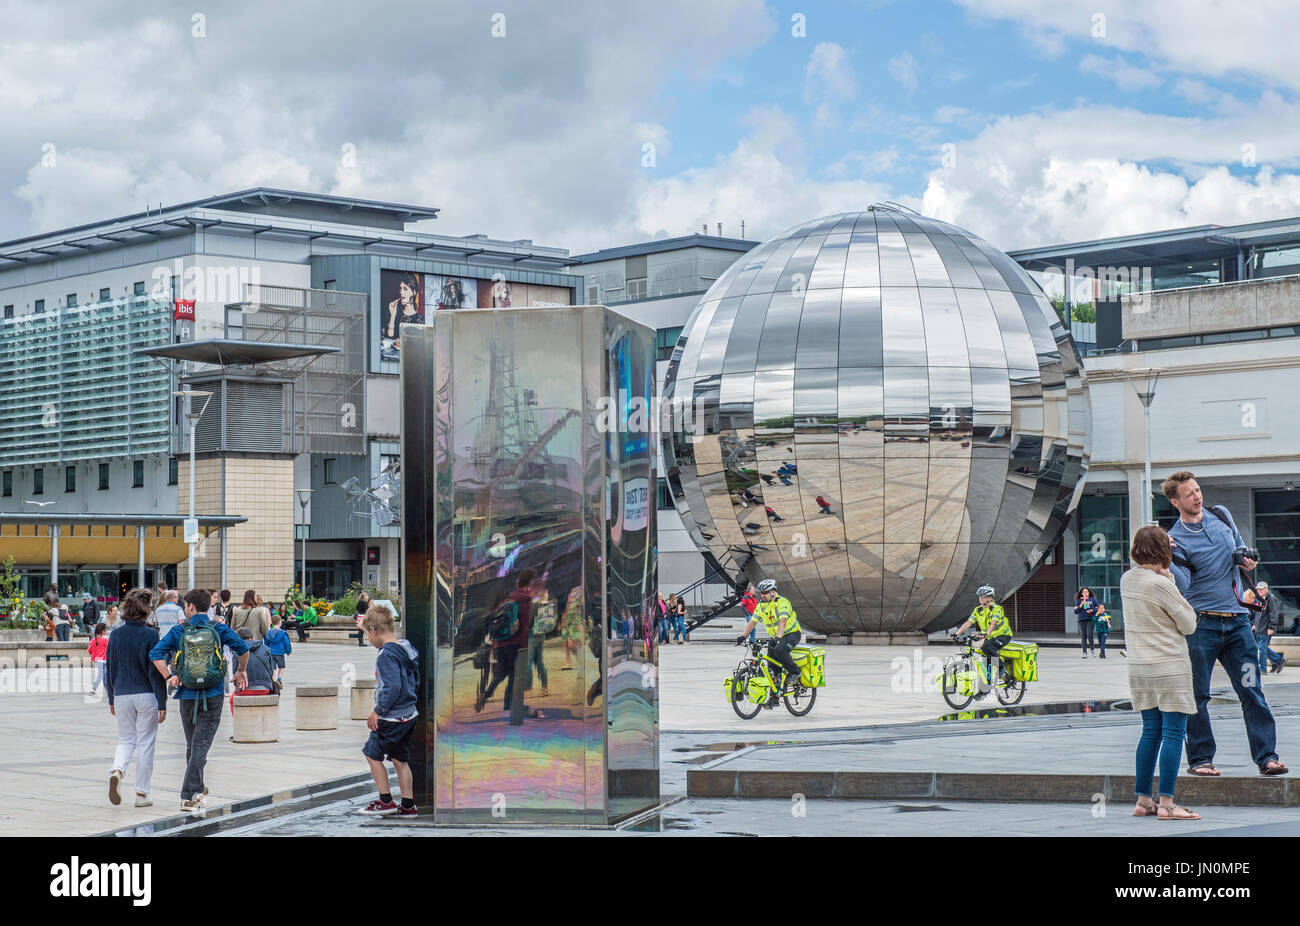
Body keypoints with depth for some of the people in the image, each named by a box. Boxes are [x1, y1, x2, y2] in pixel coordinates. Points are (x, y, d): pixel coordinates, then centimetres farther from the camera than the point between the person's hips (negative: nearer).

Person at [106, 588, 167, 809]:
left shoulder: (115, 635, 2)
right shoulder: (150, 635, -10)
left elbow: (109, 669, 7)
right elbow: (156, 671, -10)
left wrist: (111, 699, 17)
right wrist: (162, 704, -6)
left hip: (122, 695, 3)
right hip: (146, 695, -3)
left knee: (126, 740, 16)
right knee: (145, 744, 7)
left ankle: (117, 771, -13)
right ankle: (142, 793, 10)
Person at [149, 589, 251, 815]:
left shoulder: (179, 630, 2)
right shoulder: (219, 629, 1)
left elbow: (156, 653, -9)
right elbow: (242, 648, -7)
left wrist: (168, 677, -2)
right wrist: (241, 671, 9)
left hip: (187, 695, 1)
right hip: (213, 696, -1)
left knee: (192, 746, 16)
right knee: (201, 746, -5)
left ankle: (197, 790, 26)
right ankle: (189, 796, -15)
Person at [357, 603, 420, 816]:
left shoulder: (386, 655, -19)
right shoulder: (407, 650, 10)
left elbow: (392, 687, -26)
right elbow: (416, 682, 18)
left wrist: (378, 711, -18)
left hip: (392, 718, -9)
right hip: (409, 714, 9)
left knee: (372, 754, 5)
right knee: (400, 760, 14)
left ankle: (386, 802, 7)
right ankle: (408, 805, 14)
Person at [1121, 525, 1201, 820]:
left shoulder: (1126, 580, 5)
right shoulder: (1162, 584, -16)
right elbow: (1189, 624, -7)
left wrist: (1165, 577, 21)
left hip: (1138, 668, 8)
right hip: (1169, 666, -7)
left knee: (1150, 731, 13)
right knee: (1173, 732, -4)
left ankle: (1143, 799, 14)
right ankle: (1166, 803, -6)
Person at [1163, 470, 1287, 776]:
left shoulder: (1222, 515, 10)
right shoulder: (1177, 539, -5)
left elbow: (1239, 544, 29)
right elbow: (1182, 584, -18)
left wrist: (1246, 558, 7)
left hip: (1237, 621, 4)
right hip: (1201, 624, -4)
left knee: (1251, 690, 0)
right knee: (1197, 695, 1)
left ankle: (1267, 756, 3)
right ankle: (1200, 758, 11)